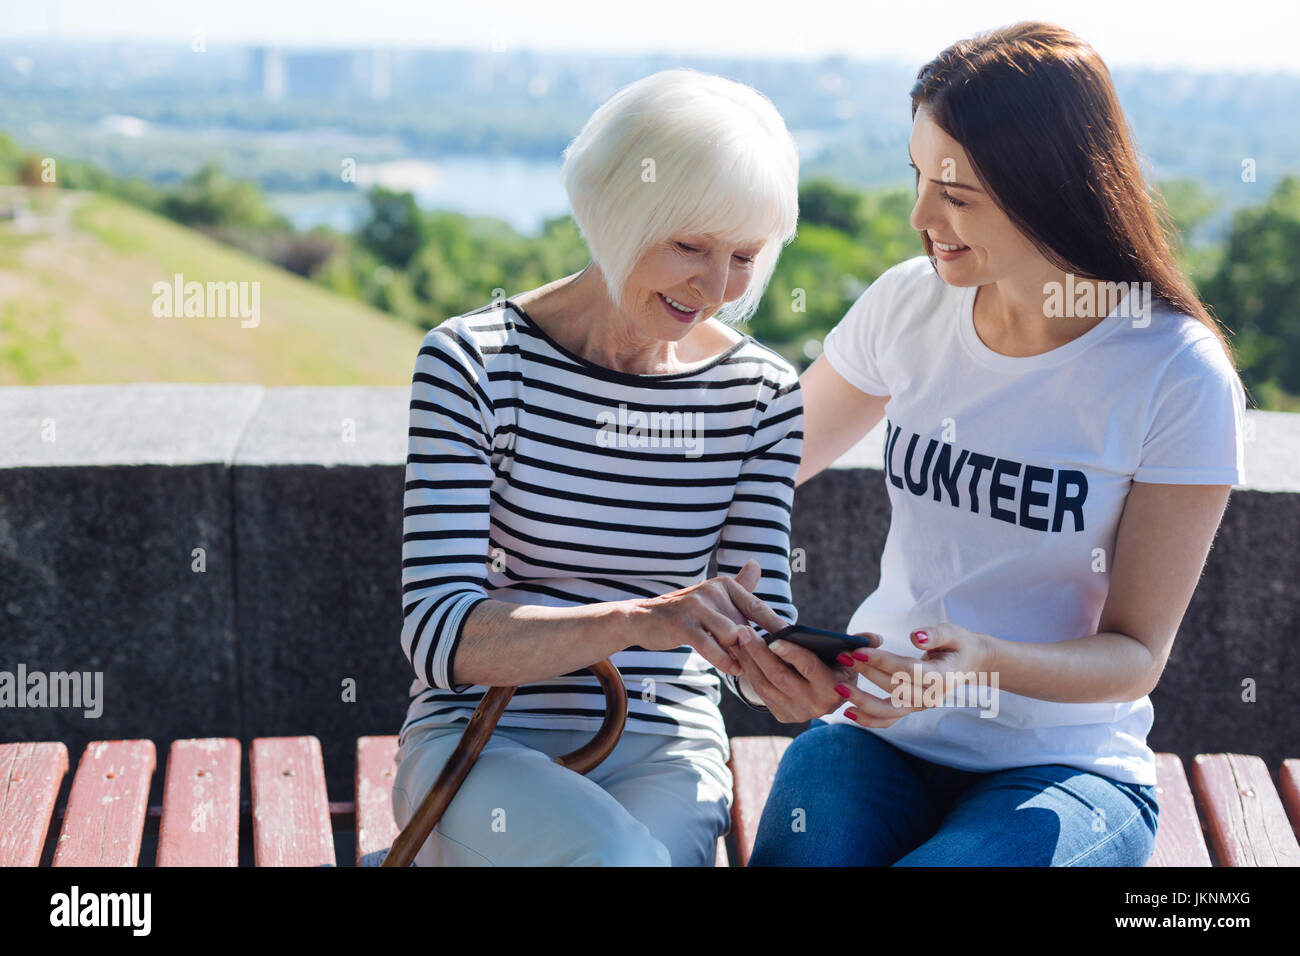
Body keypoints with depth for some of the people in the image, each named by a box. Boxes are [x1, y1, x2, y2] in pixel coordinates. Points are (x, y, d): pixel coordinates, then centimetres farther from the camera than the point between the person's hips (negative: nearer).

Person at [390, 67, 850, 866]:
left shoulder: (761, 395, 1)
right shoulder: (475, 362, -10)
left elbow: (752, 641, 2)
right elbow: (438, 635, -17)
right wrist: (638, 620, -32)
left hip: (666, 750, 3)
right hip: (485, 739, -3)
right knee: (621, 858, -31)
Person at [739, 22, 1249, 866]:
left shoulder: (1180, 377, -12)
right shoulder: (908, 307, 0)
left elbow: (1137, 654, -9)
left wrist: (989, 664, -29)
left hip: (1066, 767, -2)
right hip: (877, 733, 2)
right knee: (791, 856, -29)